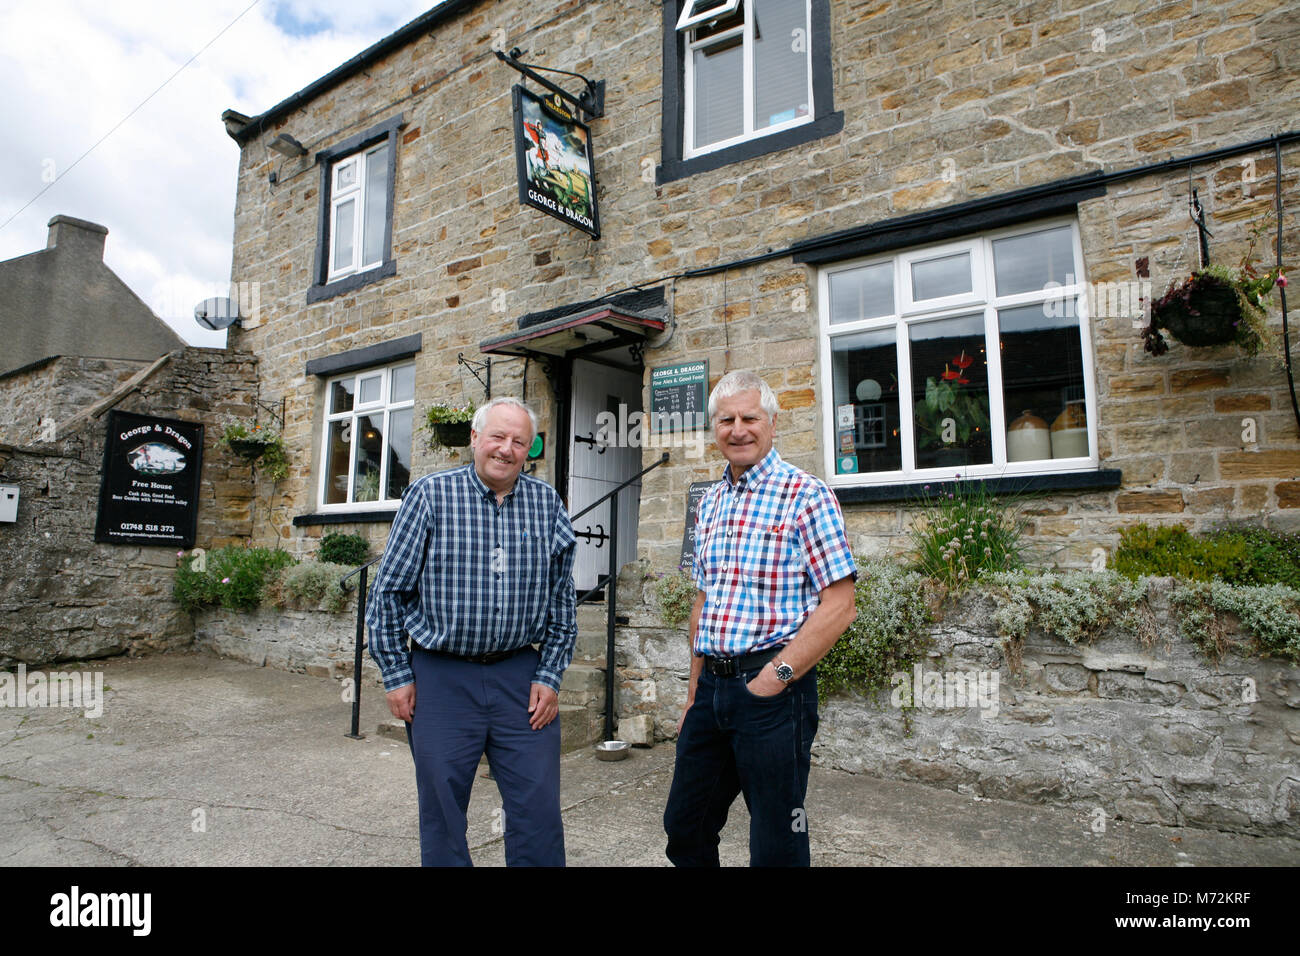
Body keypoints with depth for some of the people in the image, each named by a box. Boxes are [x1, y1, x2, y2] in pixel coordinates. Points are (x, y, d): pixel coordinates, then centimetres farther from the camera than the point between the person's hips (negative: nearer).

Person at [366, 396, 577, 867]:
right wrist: (396, 676, -1)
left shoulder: (547, 504, 3)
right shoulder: (430, 494, -4)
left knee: (538, 812, 6)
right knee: (442, 814, 12)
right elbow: (389, 590, 0)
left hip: (521, 676, 2)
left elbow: (561, 600, 7)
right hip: (442, 675, -1)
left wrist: (549, 676, 2)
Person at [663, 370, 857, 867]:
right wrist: (694, 693, 16)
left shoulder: (805, 495, -9)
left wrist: (778, 674, -18)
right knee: (683, 828, 18)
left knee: (776, 845, 9)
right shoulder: (709, 504, 12)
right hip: (712, 685, 7)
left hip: (773, 685, -6)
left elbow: (839, 606, -13)